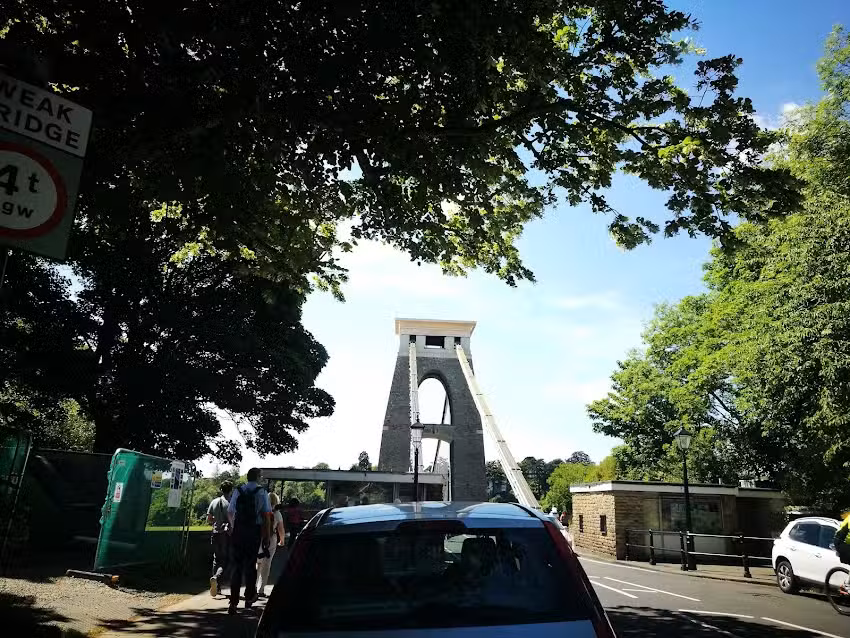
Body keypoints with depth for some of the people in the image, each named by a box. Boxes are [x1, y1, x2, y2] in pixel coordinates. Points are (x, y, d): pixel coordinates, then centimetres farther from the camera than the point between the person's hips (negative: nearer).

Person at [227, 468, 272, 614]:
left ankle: (233, 602, 2)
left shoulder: (238, 491, 3)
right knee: (250, 564, 13)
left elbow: (230, 512, 10)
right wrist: (266, 537, 0)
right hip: (254, 532, -2)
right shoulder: (262, 492, -6)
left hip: (238, 531, 2)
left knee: (237, 565, 6)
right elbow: (266, 516, -7)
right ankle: (249, 597, 25)